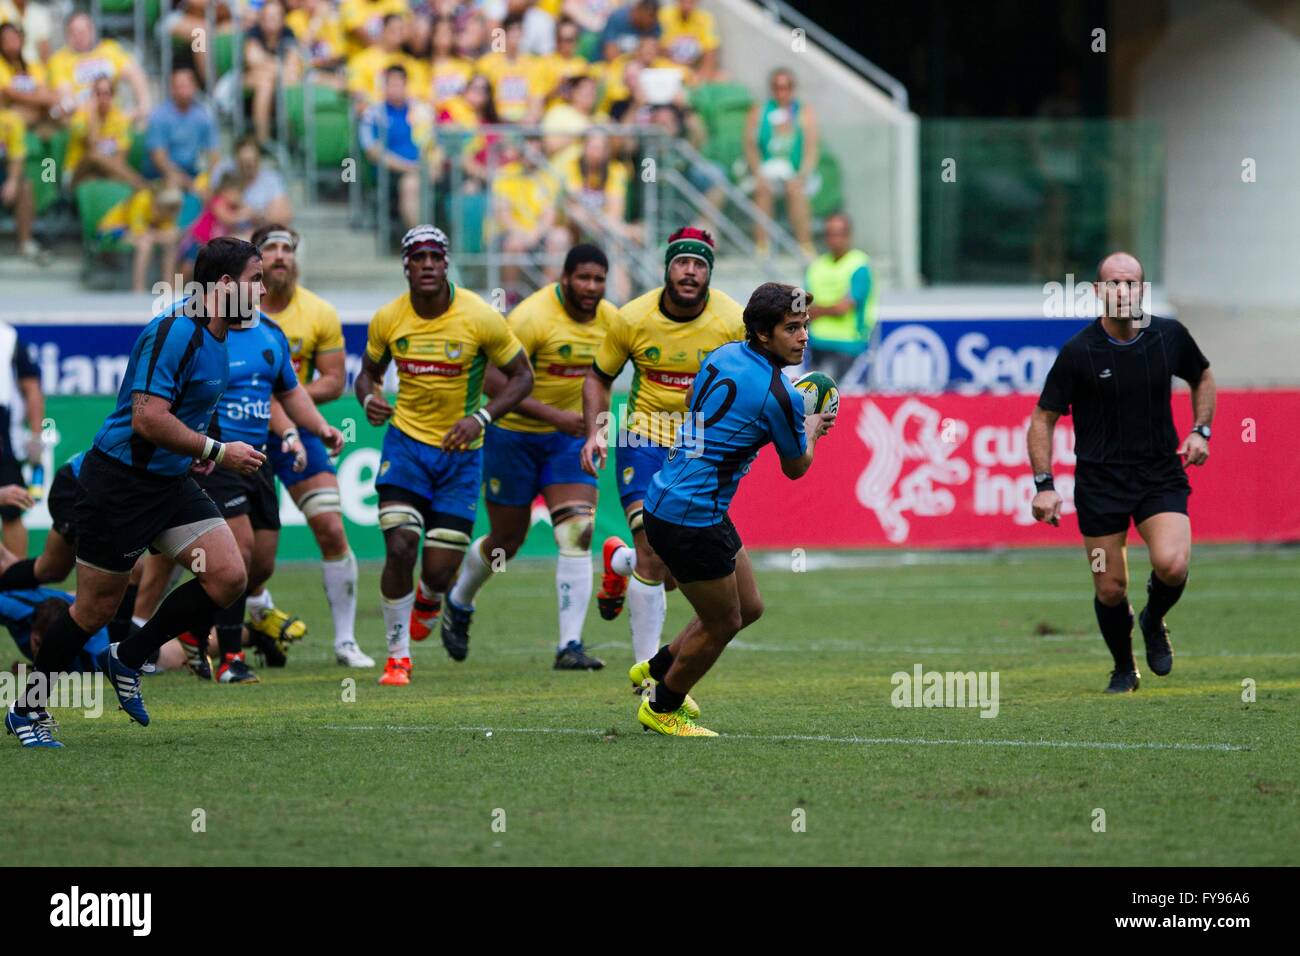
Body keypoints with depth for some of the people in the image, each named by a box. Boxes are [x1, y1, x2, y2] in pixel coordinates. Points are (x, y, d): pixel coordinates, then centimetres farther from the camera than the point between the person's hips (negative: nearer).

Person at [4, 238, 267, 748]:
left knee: (228, 576, -7)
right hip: (118, 482, -9)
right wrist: (216, 451, -22)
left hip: (170, 482, 9)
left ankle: (128, 658, 10)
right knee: (96, 608, 0)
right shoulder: (174, 332, -22)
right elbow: (147, 419, -29)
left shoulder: (213, 336, 9)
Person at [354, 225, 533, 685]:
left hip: (460, 452, -1)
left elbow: (522, 375, -4)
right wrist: (369, 398, -12)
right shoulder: (388, 319, -6)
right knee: (400, 548, -17)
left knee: (440, 570, -1)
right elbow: (369, 371, 12)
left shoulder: (480, 318, -13)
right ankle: (398, 655, 1)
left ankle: (430, 601, 40)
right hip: (406, 441, 1)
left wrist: (481, 417, -18)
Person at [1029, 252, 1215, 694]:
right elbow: (1043, 419, -2)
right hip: (1100, 482, -1)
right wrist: (1043, 485, -9)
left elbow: (1202, 377, 19)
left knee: (1172, 565, -22)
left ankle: (1154, 622, 13)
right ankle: (1124, 669, 29)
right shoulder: (1078, 352, -10)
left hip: (1161, 475, 1)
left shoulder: (1170, 335, -3)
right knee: (1110, 590, 1)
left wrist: (1200, 431, 5)